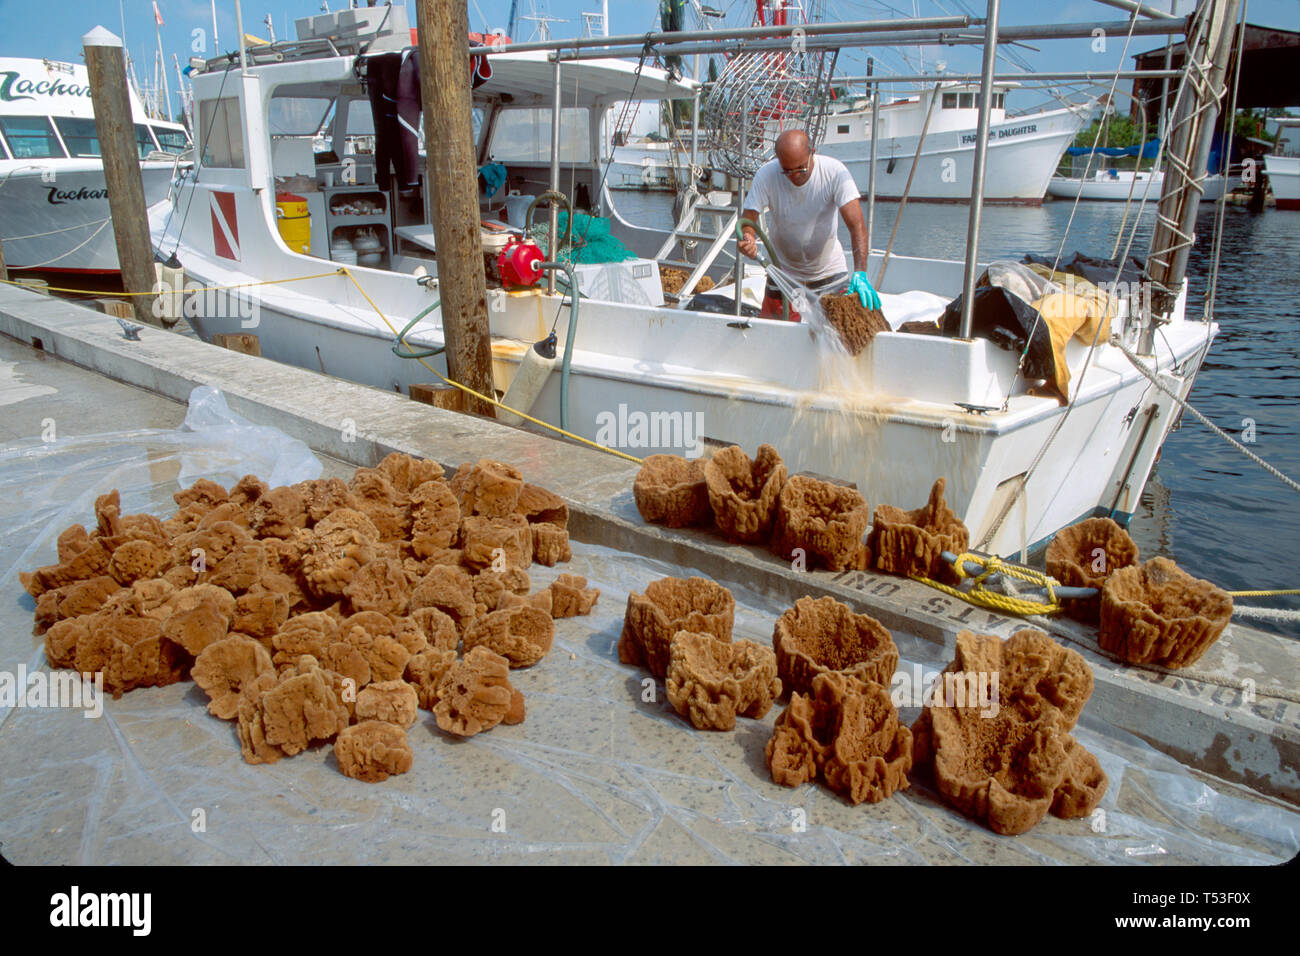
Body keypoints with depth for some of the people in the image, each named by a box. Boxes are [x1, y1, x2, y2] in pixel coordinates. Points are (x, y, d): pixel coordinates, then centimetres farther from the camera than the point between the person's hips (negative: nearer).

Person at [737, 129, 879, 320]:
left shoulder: (835, 172, -20)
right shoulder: (766, 175, -17)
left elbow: (857, 225, -26)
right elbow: (748, 220, -14)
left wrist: (860, 273, -40)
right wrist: (748, 239, -40)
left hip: (830, 274, 0)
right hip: (784, 274, 1)